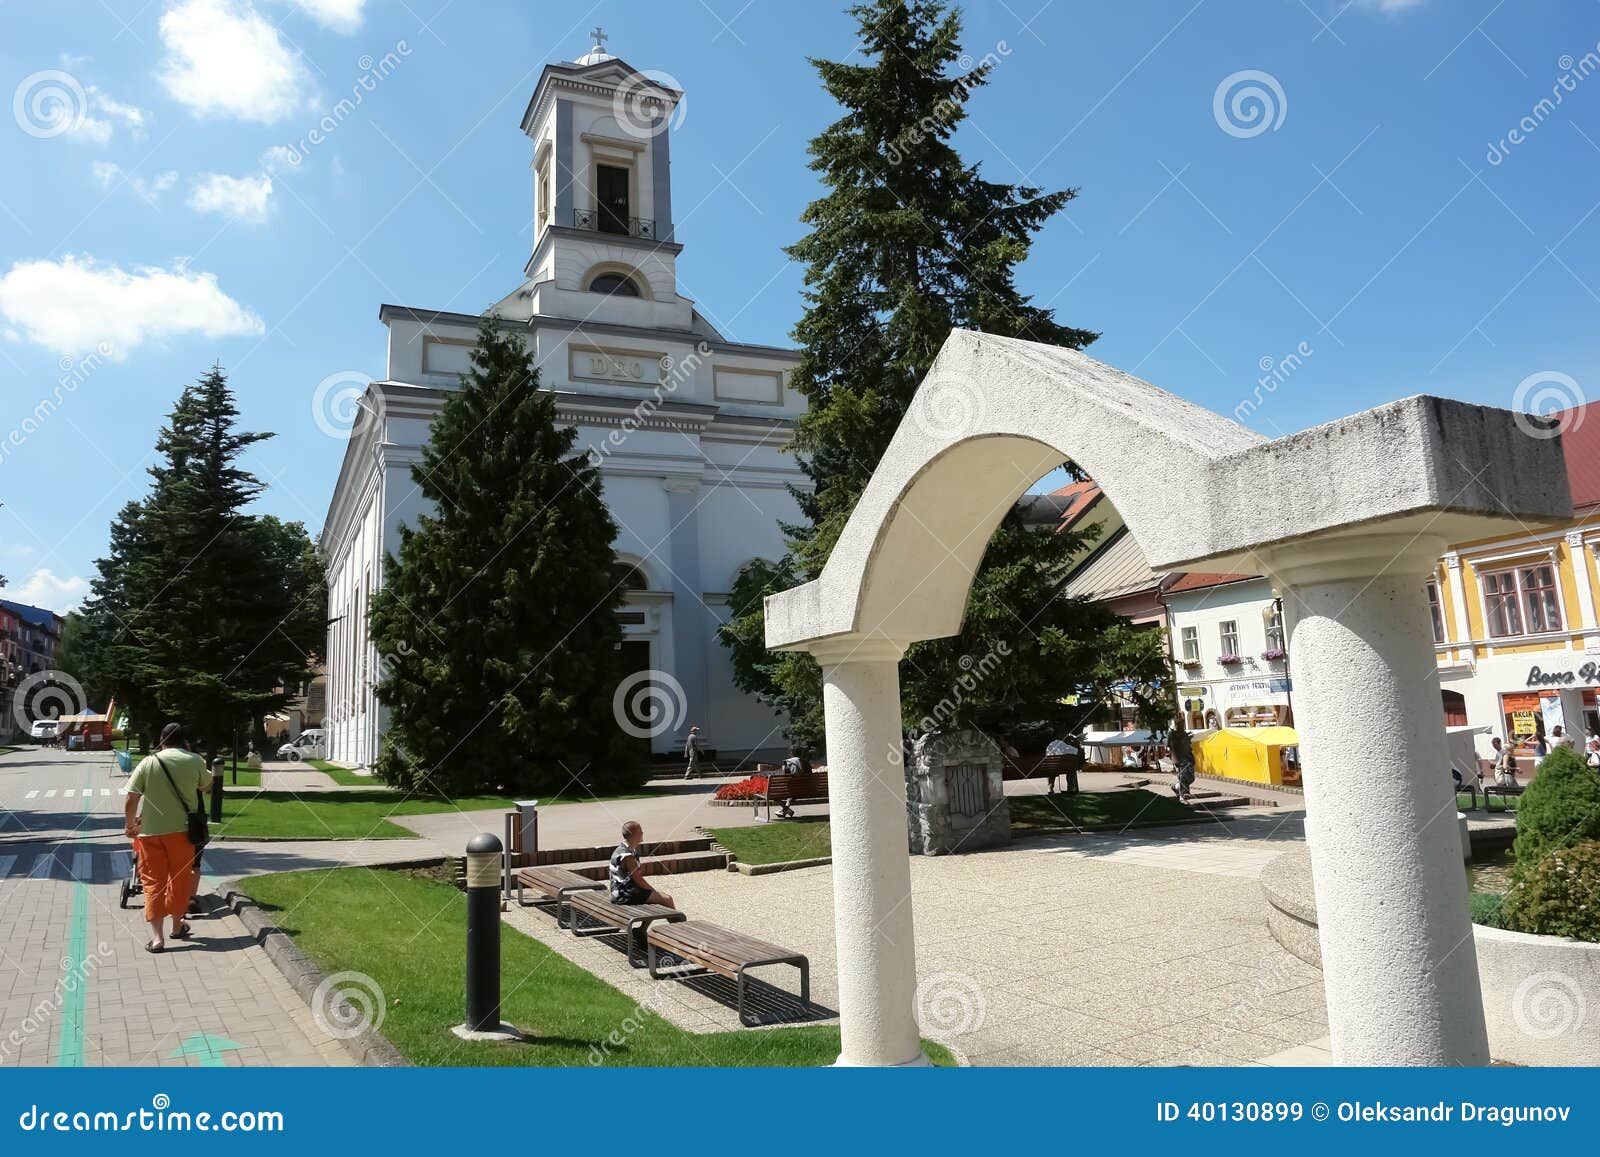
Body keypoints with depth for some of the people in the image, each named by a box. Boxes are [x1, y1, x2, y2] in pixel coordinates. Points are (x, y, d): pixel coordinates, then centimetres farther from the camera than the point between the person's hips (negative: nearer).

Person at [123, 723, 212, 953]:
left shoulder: (148, 763, -4)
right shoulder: (195, 761, -2)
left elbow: (131, 800, -7)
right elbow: (207, 787, 16)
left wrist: (129, 825, 9)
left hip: (150, 831, -1)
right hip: (181, 829, 1)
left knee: (153, 882, 5)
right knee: (180, 878, 17)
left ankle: (156, 937, -2)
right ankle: (177, 925, 33)